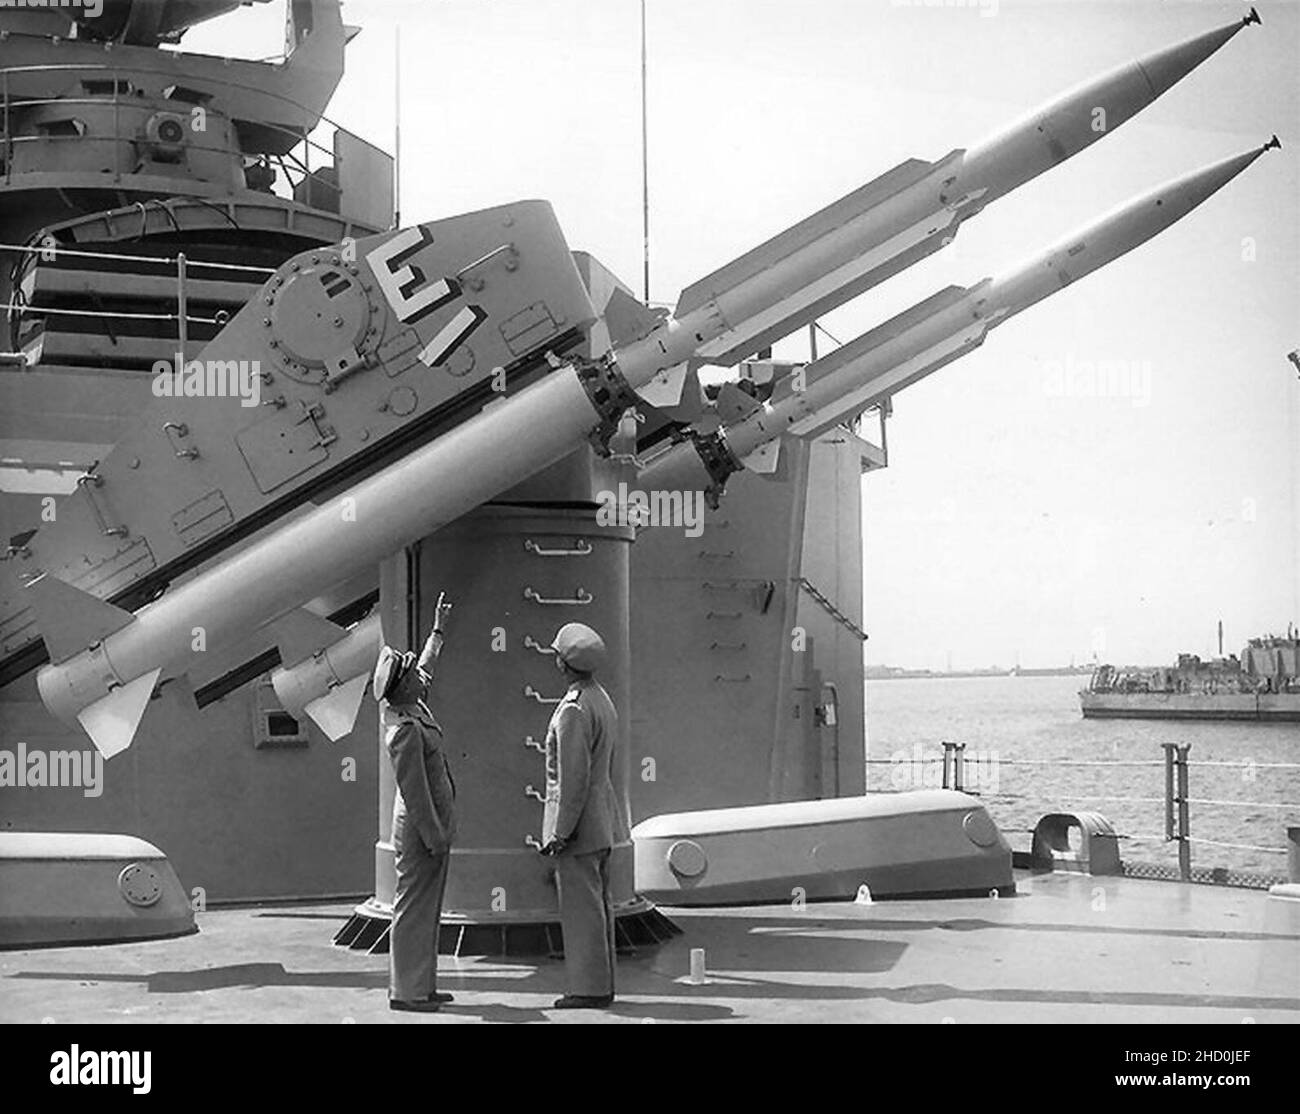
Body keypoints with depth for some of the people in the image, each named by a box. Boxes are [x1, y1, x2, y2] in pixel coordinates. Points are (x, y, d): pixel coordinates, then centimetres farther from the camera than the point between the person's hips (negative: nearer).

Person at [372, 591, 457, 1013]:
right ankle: (405, 991, 2)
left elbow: (425, 667, 27)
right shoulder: (405, 730, -23)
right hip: (421, 826, -10)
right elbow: (415, 792, -23)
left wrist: (438, 630, 36)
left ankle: (420, 985, 20)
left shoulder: (408, 705, 5)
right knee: (414, 907, -4)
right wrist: (435, 837, -20)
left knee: (426, 908, 14)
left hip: (433, 822, 10)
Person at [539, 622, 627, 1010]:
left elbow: (573, 777, -22)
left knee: (581, 906, -4)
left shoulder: (573, 709, -19)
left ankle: (588, 988, 0)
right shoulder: (602, 699, 12)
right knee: (598, 903, 13)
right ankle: (600, 983, 20)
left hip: (577, 820, -10)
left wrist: (561, 831, -18)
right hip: (602, 818, 10)